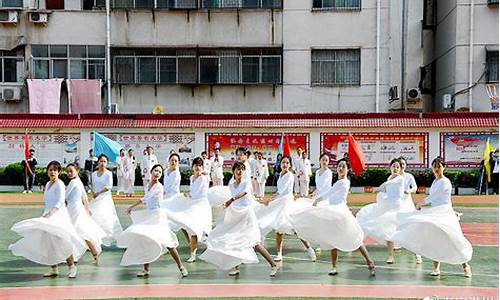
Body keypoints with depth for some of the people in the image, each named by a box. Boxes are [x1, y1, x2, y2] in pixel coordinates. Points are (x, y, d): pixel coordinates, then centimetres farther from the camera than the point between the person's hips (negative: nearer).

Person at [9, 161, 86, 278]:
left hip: (58, 215, -8)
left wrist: (50, 214, -29)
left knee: (61, 241, -12)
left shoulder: (59, 184, -9)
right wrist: (45, 215, 18)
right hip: (48, 215, 8)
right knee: (48, 242, 5)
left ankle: (71, 266, -3)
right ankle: (54, 269, 13)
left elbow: (60, 202, -19)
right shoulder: (48, 184, 15)